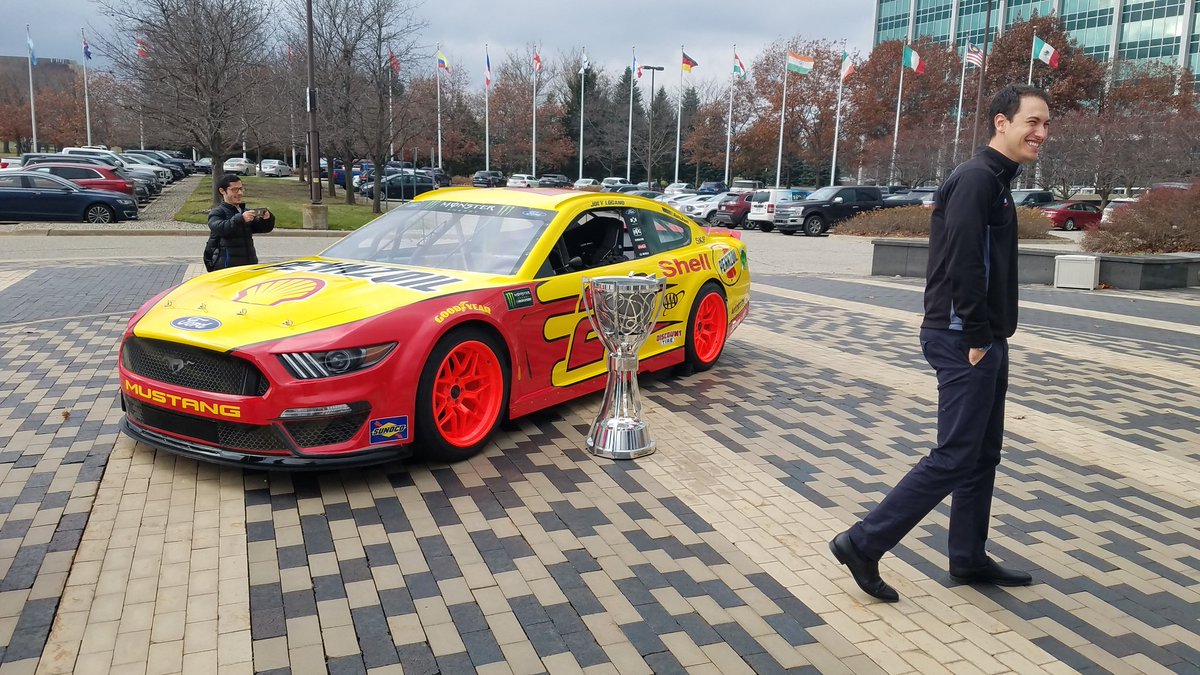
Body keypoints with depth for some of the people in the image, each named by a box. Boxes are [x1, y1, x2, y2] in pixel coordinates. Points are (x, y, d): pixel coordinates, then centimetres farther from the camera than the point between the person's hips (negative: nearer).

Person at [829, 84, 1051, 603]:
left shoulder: (997, 181, 18)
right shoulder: (977, 178, -14)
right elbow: (963, 264, -22)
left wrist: (991, 337, 13)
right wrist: (977, 337, -19)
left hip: (983, 339, 10)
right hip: (963, 340, -10)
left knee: (982, 456, 15)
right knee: (953, 457, -8)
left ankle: (969, 559, 26)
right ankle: (862, 544, -2)